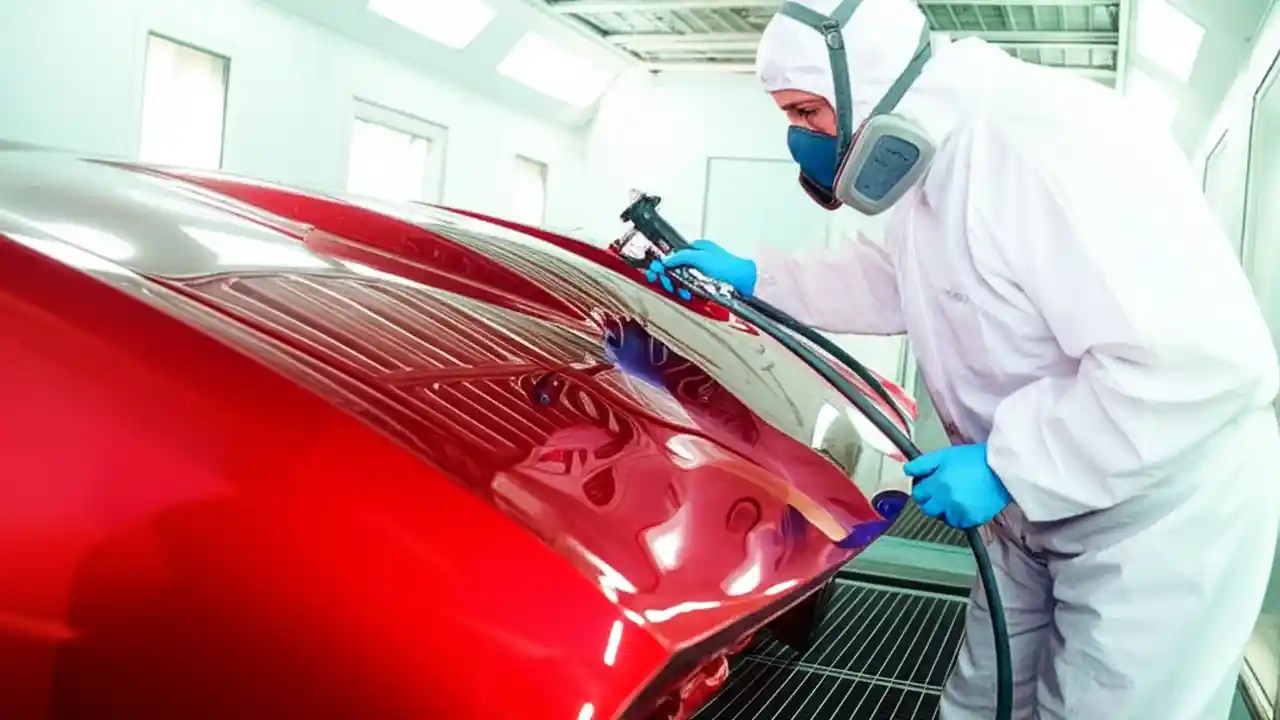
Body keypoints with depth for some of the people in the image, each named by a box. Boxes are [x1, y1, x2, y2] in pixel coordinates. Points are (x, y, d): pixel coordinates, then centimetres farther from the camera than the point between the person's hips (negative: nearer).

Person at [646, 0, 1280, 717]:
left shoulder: (1050, 138, -29)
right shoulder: (933, 162, 2)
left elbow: (1204, 360, -33)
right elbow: (890, 290, 21)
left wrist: (1006, 465, -27)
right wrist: (751, 275, 12)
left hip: (1161, 517, -9)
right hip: (1037, 502, 9)